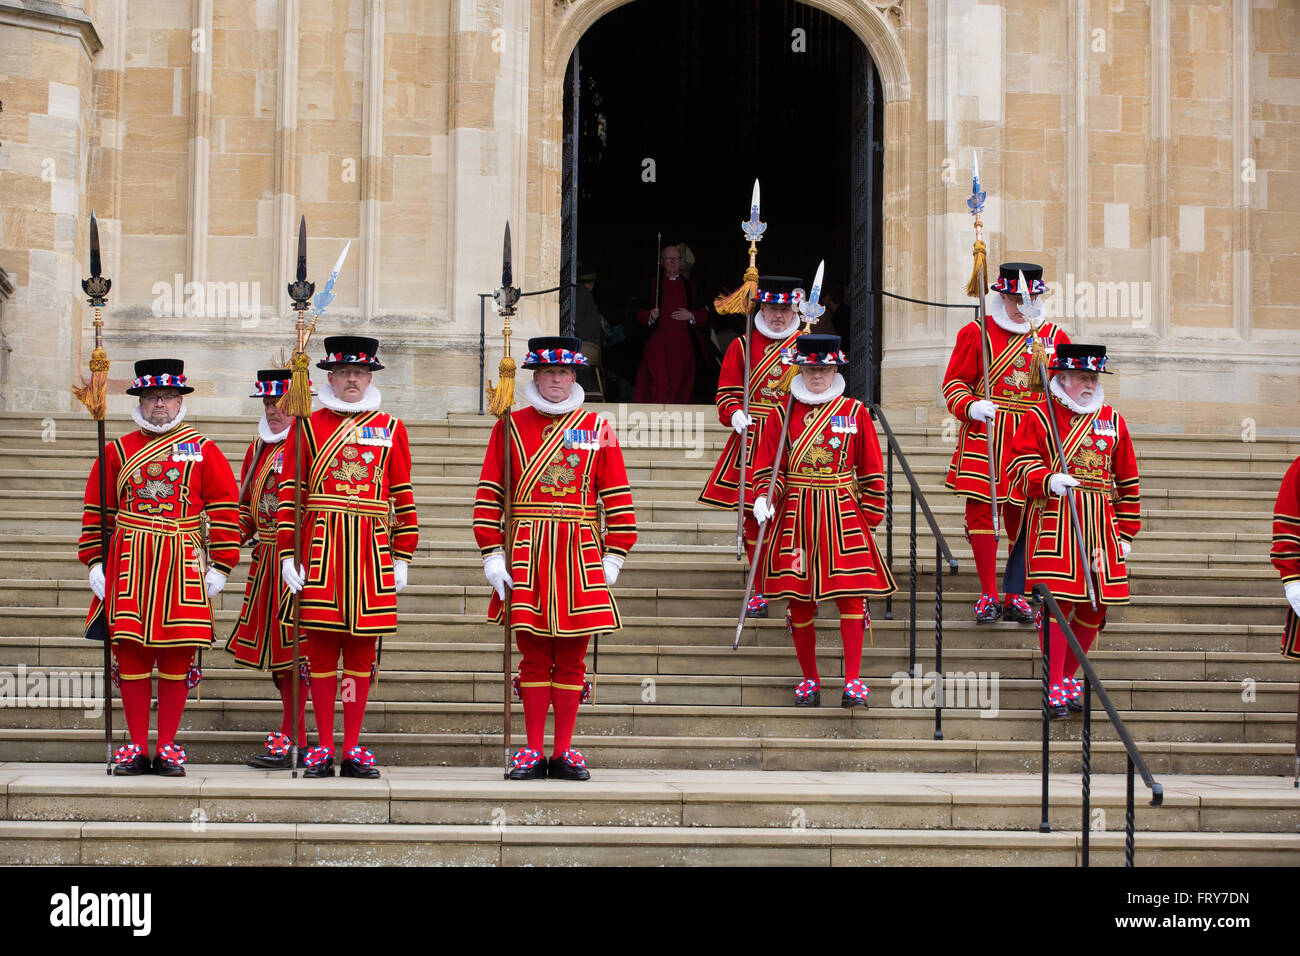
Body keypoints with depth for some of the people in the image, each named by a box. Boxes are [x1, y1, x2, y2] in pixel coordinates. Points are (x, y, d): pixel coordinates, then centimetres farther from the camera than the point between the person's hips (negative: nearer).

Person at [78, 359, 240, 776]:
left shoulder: (203, 451, 6)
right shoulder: (118, 451, 9)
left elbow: (225, 510, 4)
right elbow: (96, 510, 11)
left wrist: (219, 566, -2)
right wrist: (95, 562, 4)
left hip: (184, 566, -1)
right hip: (129, 565, 1)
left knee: (177, 658, 1)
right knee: (131, 654, 0)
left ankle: (168, 748, 7)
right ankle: (137, 748, 6)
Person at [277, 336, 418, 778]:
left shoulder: (391, 429, 10)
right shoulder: (307, 426, 6)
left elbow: (403, 496, 10)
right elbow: (289, 493, 3)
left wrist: (401, 557, 6)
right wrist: (287, 554, -3)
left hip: (371, 551, 1)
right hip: (319, 548, -1)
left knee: (361, 653, 4)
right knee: (321, 651, 1)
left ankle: (353, 749, 9)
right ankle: (323, 748, 6)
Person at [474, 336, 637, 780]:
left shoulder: (598, 429, 7)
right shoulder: (511, 426, 5)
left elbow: (618, 498, 7)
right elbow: (489, 494, 3)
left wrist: (613, 556, 0)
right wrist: (492, 555, -4)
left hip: (580, 556, 1)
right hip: (526, 557, -1)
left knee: (571, 656, 3)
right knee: (534, 655, 3)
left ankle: (564, 751, 9)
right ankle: (533, 751, 8)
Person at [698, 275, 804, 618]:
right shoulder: (742, 346, 8)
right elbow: (727, 391, 6)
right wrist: (735, 414, -14)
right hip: (752, 440, 1)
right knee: (754, 515, 4)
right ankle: (761, 590, 15)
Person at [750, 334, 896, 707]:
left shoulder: (855, 413, 3)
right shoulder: (782, 414, 4)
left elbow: (872, 472, 7)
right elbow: (768, 466, 5)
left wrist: (870, 517, 4)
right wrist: (763, 498, -13)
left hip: (843, 515, -1)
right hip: (795, 516, 1)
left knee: (851, 595, -9)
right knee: (799, 601, 4)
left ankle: (853, 680, -5)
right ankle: (809, 680, 16)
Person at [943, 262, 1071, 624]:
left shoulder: (1054, 337, 10)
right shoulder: (976, 332, 2)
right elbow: (954, 382, 2)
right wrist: (971, 406, -16)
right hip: (984, 437, -2)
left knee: (1024, 516, 4)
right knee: (981, 508, -3)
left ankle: (1017, 595, 15)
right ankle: (988, 596, 5)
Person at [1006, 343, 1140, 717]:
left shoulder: (1112, 421, 13)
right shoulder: (1038, 417, 1)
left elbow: (1127, 482, 15)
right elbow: (1020, 464, -5)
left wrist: (1126, 533, 12)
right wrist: (1048, 480, -24)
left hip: (1100, 524, 5)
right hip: (1054, 521, -5)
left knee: (1095, 605, 6)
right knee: (1058, 601, -9)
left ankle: (1068, 675, 23)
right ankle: (1055, 687, -4)